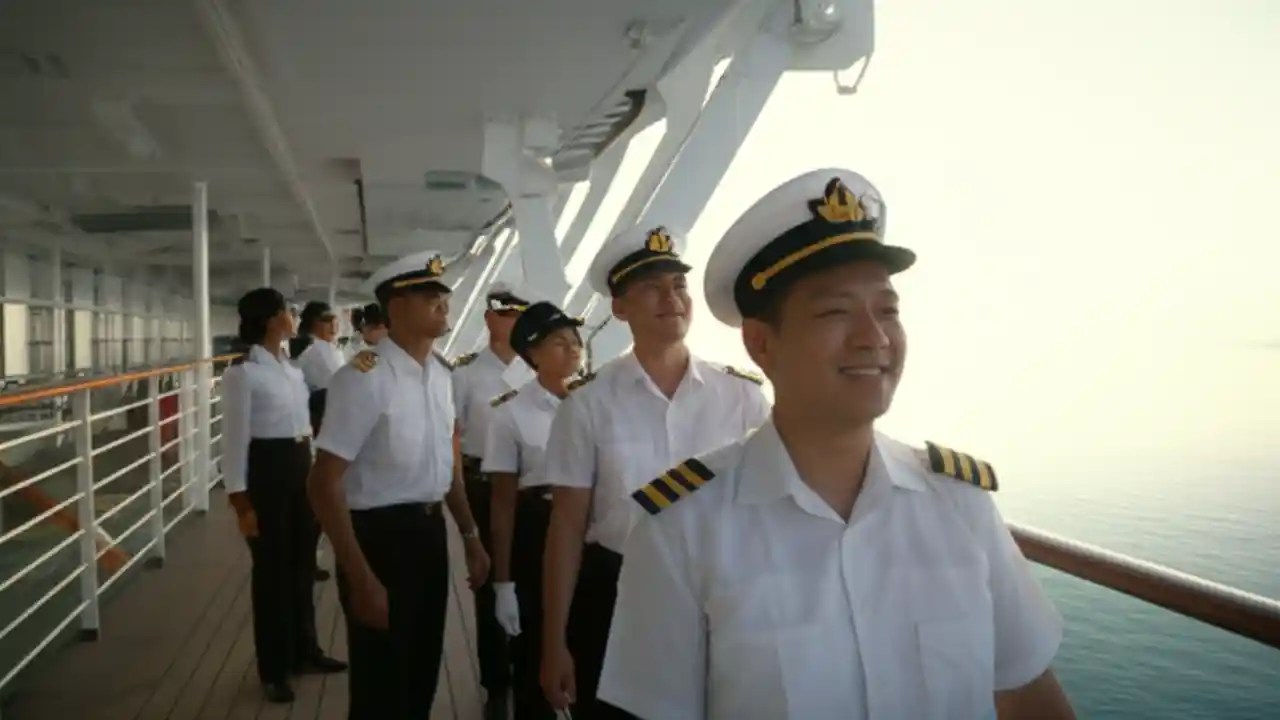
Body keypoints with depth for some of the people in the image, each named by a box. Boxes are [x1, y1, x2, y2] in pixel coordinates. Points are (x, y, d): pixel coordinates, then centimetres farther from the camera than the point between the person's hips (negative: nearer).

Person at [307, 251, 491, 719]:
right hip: (380, 535, -7)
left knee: (422, 676, 22)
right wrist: (362, 578, -21)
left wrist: (470, 535, 18)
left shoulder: (440, 375, 6)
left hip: (430, 532, 8)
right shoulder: (364, 378, -20)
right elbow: (325, 484, -21)